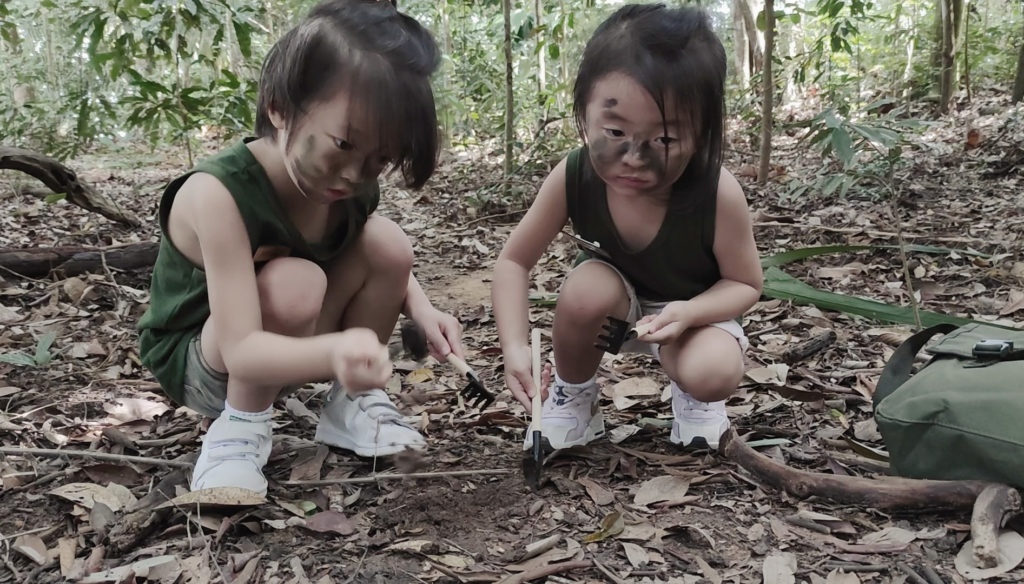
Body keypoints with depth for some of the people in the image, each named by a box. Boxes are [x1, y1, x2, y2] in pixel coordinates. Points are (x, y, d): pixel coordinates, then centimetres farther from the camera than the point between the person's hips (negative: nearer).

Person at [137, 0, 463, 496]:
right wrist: (334, 353, -59)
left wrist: (420, 308, -17)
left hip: (283, 348, 6)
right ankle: (240, 428, -9)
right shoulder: (218, 192, -34)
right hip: (195, 362, -6)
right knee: (295, 283, -36)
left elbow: (384, 265, 6)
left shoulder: (352, 187, -15)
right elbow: (241, 352, -38)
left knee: (387, 242, -15)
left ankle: (352, 405, 3)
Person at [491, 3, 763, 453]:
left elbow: (746, 284, -17)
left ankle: (693, 397, 8)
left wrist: (687, 312, -38)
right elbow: (514, 262, -18)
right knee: (586, 290, -32)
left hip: (691, 311, -2)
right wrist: (515, 347, -34)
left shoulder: (718, 194, -33)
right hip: (619, 300, 2)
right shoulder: (572, 179, -28)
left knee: (712, 374, -32)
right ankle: (572, 394, -3)